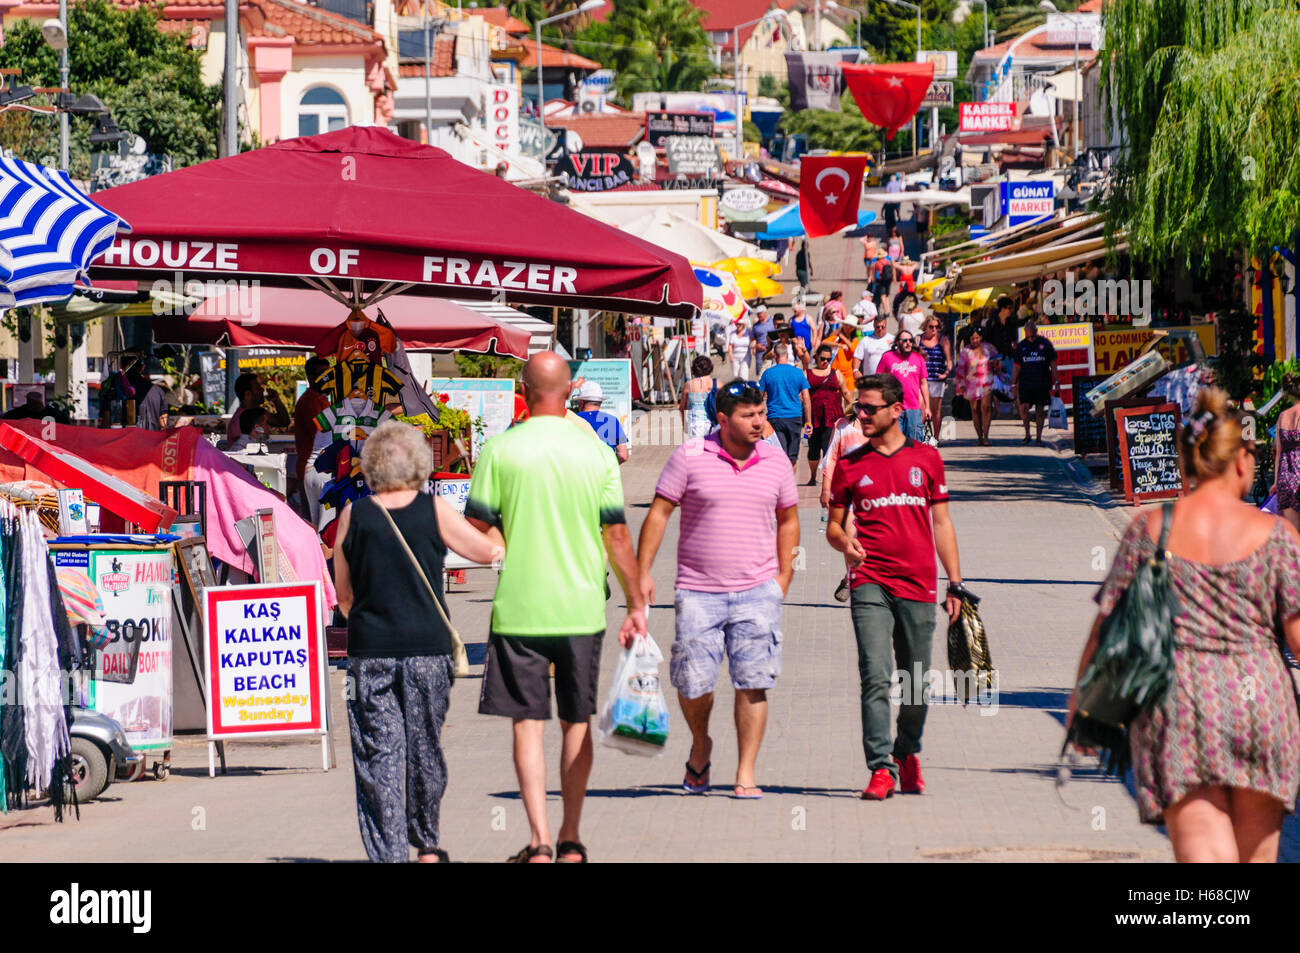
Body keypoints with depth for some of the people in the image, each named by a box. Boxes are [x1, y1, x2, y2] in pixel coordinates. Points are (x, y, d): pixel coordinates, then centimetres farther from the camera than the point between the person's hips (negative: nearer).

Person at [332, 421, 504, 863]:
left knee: (378, 758, 2)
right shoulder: (435, 511, -3)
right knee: (425, 751, 14)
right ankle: (426, 846, 27)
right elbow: (491, 552, 5)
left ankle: (387, 853, -5)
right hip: (428, 648, 0)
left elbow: (343, 594, 9)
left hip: (369, 651, 0)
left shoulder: (353, 516, 0)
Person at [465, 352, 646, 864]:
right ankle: (570, 840, 18)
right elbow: (617, 535, 0)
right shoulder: (596, 453, -2)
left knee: (528, 725, 2)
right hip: (581, 608, 2)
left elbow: (475, 529, -3)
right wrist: (636, 605, 7)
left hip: (518, 608, -2)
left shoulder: (500, 449, -7)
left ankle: (539, 841, -7)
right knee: (577, 723, 14)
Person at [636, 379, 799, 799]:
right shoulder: (689, 458, -2)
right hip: (698, 591, -2)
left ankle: (746, 775, 1)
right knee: (692, 682, -4)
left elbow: (788, 520, 19)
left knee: (753, 683, -5)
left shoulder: (775, 462, 7)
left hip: (757, 591, 2)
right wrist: (642, 572, -4)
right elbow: (658, 514, 1)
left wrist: (783, 576, 10)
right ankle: (701, 745, 26)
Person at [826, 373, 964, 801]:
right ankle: (881, 769, -16)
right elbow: (834, 525, 13)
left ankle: (907, 754, 28)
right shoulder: (849, 465, 7)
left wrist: (955, 584, 8)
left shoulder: (926, 458, 8)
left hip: (919, 586, 1)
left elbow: (941, 524, 12)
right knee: (876, 677, -13)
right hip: (870, 584, -1)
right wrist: (844, 542, -11)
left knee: (916, 683, 7)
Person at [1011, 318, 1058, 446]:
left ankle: (1039, 437, 12)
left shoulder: (1045, 344, 2)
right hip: (1025, 384, 1)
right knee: (1023, 408, -11)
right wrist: (1013, 384, 6)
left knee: (1040, 410, 3)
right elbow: (1017, 367, 10)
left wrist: (1056, 382, 2)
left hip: (1042, 383, -1)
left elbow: (1053, 364, 5)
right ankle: (1027, 434, 6)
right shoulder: (1021, 346, 6)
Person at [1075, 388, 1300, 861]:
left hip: (1176, 704, 0)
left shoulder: (1149, 529, 1)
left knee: (1204, 856, -6)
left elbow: (1109, 624, 3)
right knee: (1256, 858, 16)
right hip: (1260, 706, 1)